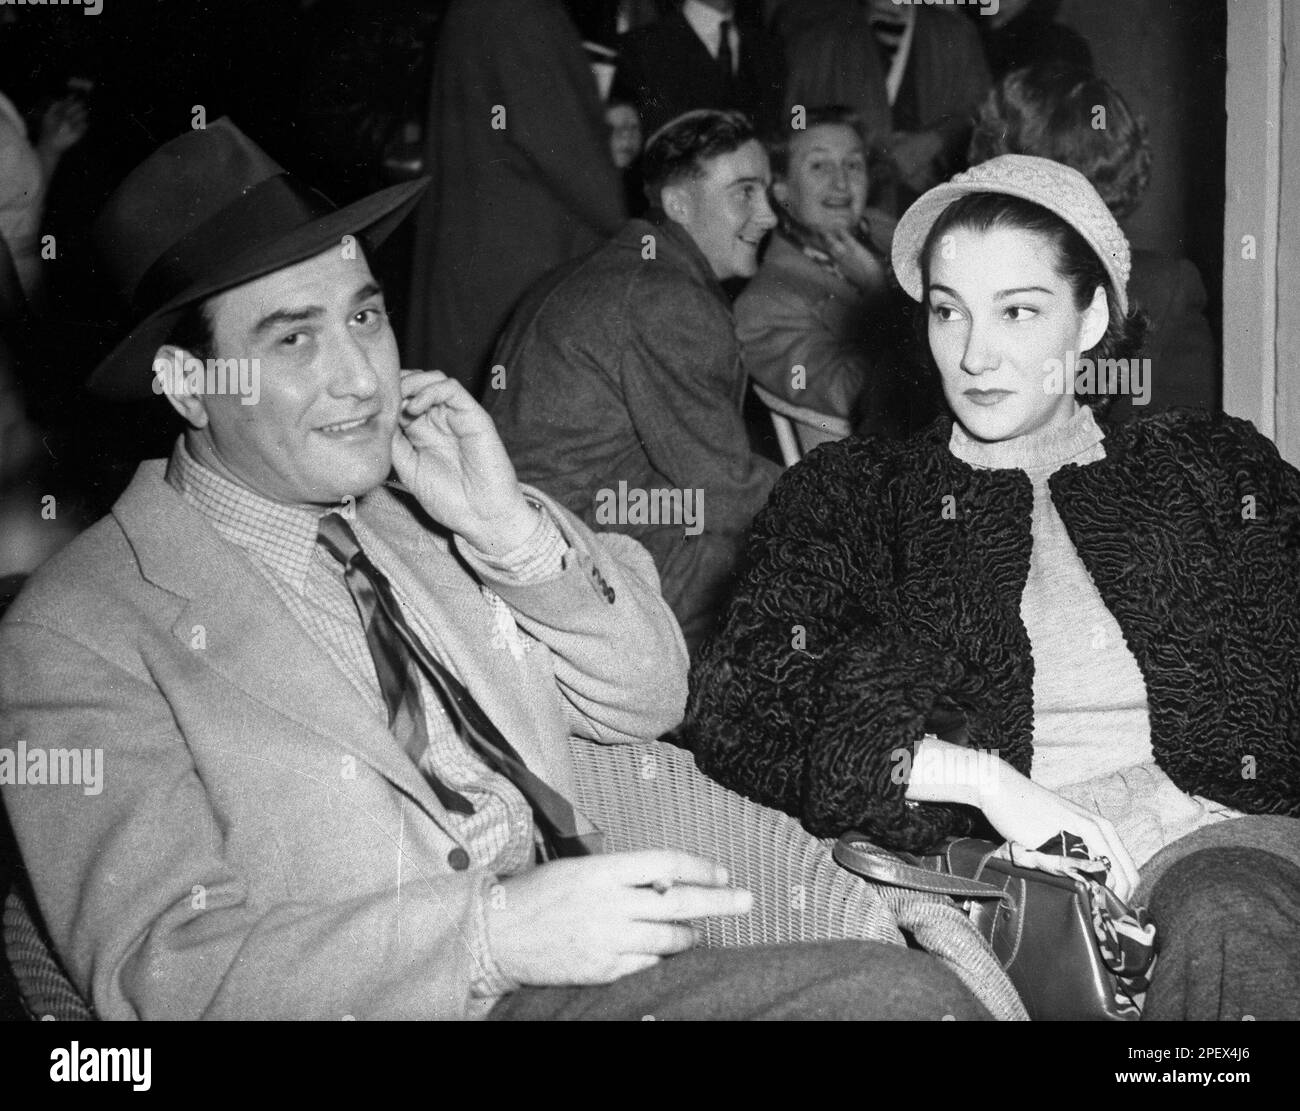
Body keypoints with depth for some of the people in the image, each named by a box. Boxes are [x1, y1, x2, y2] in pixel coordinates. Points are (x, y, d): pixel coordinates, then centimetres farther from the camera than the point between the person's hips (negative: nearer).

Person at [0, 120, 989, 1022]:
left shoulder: (426, 497, 11)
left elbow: (646, 703, 12)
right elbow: (163, 967, -14)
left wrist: (514, 531, -5)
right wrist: (493, 930, -25)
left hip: (571, 973, 6)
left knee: (913, 989, -17)